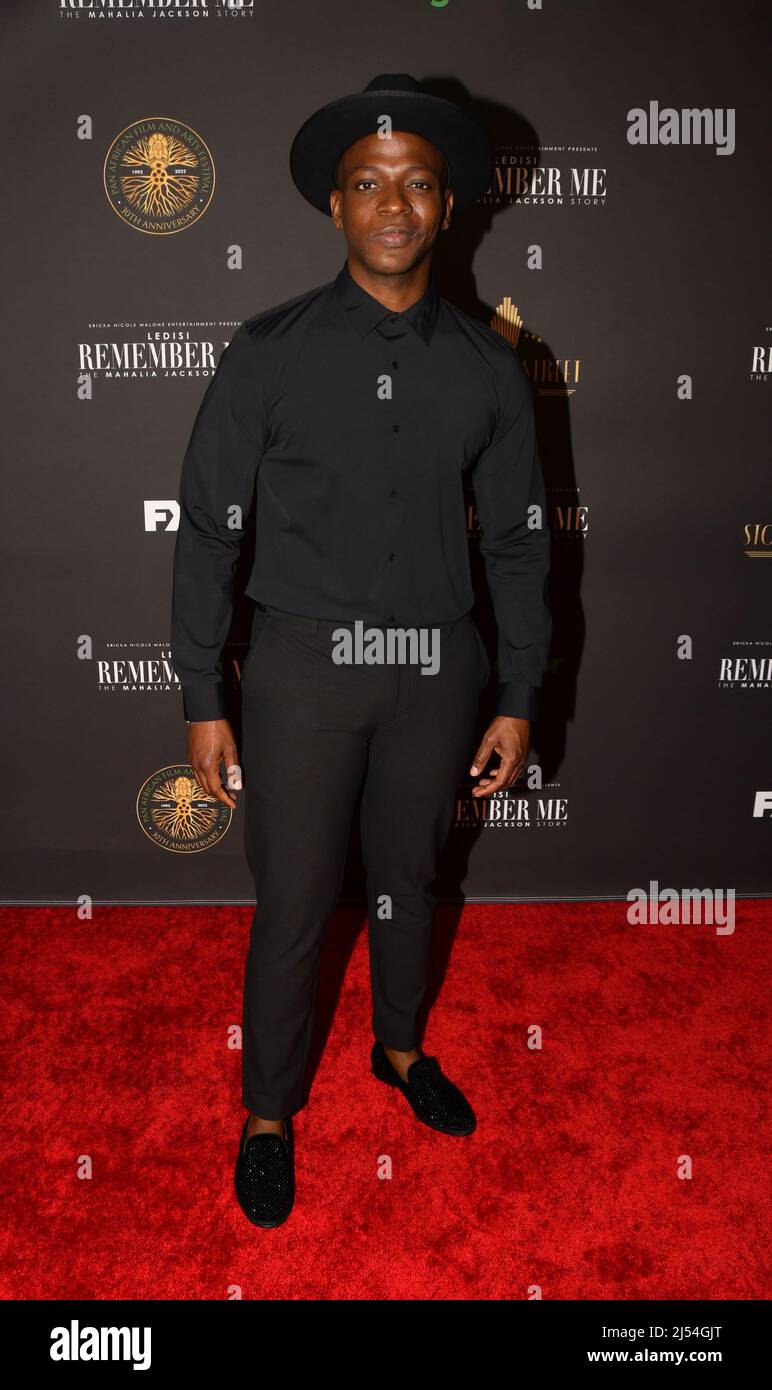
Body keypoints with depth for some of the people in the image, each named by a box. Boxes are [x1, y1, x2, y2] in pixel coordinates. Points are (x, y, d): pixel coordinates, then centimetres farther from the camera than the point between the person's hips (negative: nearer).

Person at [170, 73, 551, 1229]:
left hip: (437, 667, 3)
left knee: (409, 876, 19)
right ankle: (269, 1114, 28)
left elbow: (518, 540, 6)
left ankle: (401, 1047, 45)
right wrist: (204, 702, -6)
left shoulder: (488, 368, 1)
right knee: (295, 900, 6)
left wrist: (518, 699, 4)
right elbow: (209, 531, -4)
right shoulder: (270, 353, -6)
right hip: (305, 665, -2)